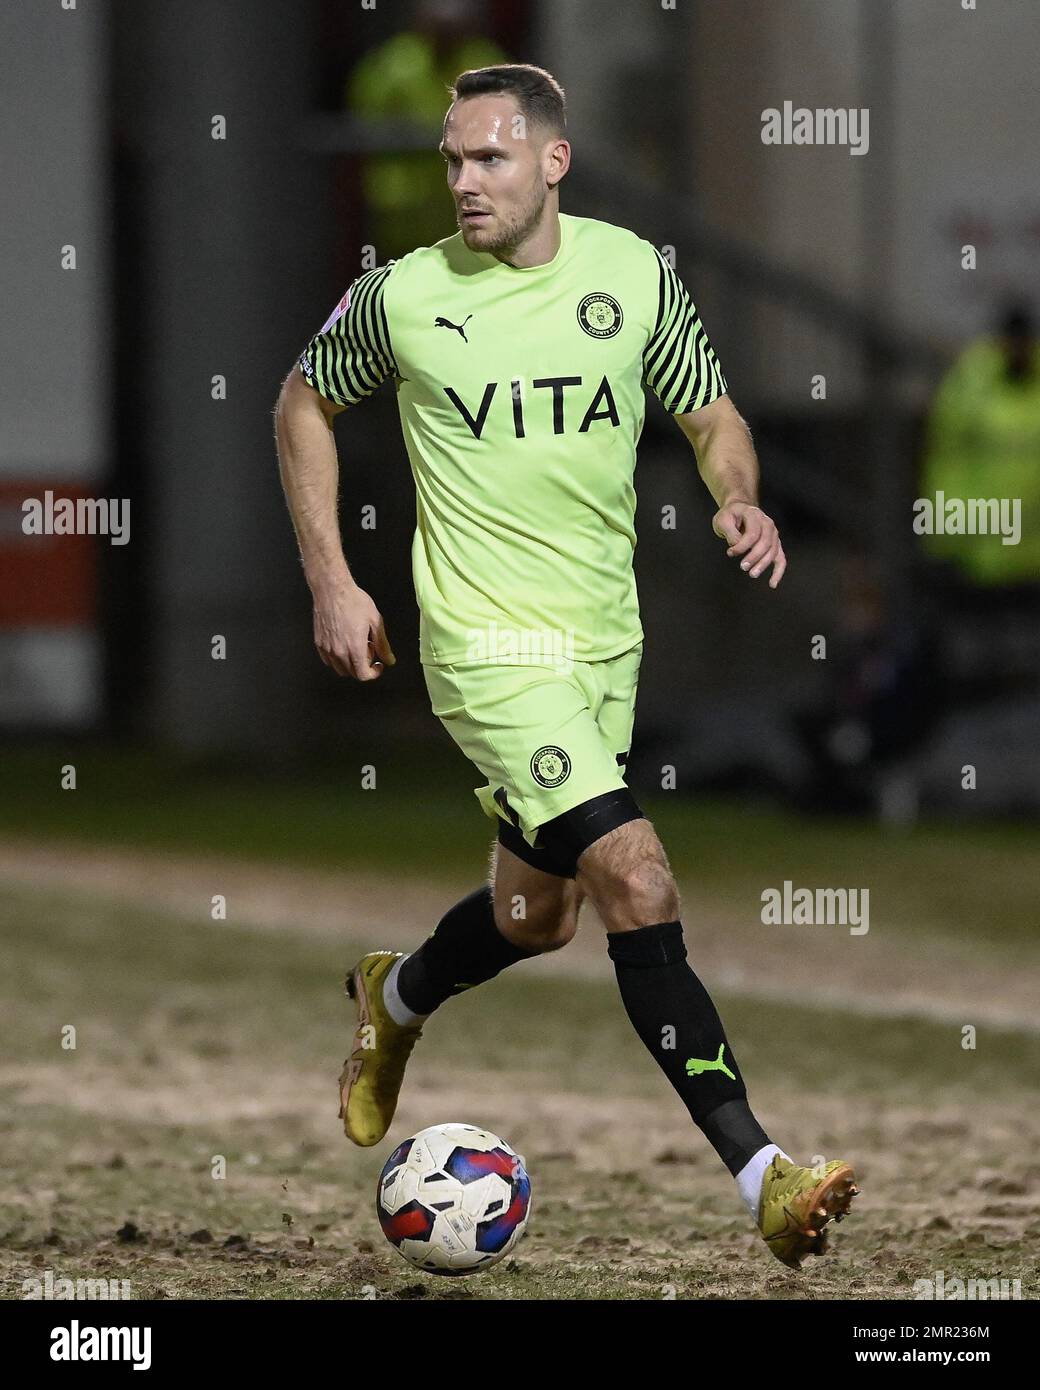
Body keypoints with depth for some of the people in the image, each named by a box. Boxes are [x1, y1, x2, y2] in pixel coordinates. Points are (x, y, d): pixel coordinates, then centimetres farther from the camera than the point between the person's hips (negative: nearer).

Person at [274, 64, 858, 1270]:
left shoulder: (634, 273, 0)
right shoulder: (401, 297, -7)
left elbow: (711, 414, 11)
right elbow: (304, 404, 10)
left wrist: (740, 499, -11)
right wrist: (330, 583, 5)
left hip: (606, 639, 5)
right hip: (490, 643, -5)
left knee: (533, 918, 18)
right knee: (638, 884, -20)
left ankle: (393, 1001, 52)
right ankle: (762, 1177, -23)